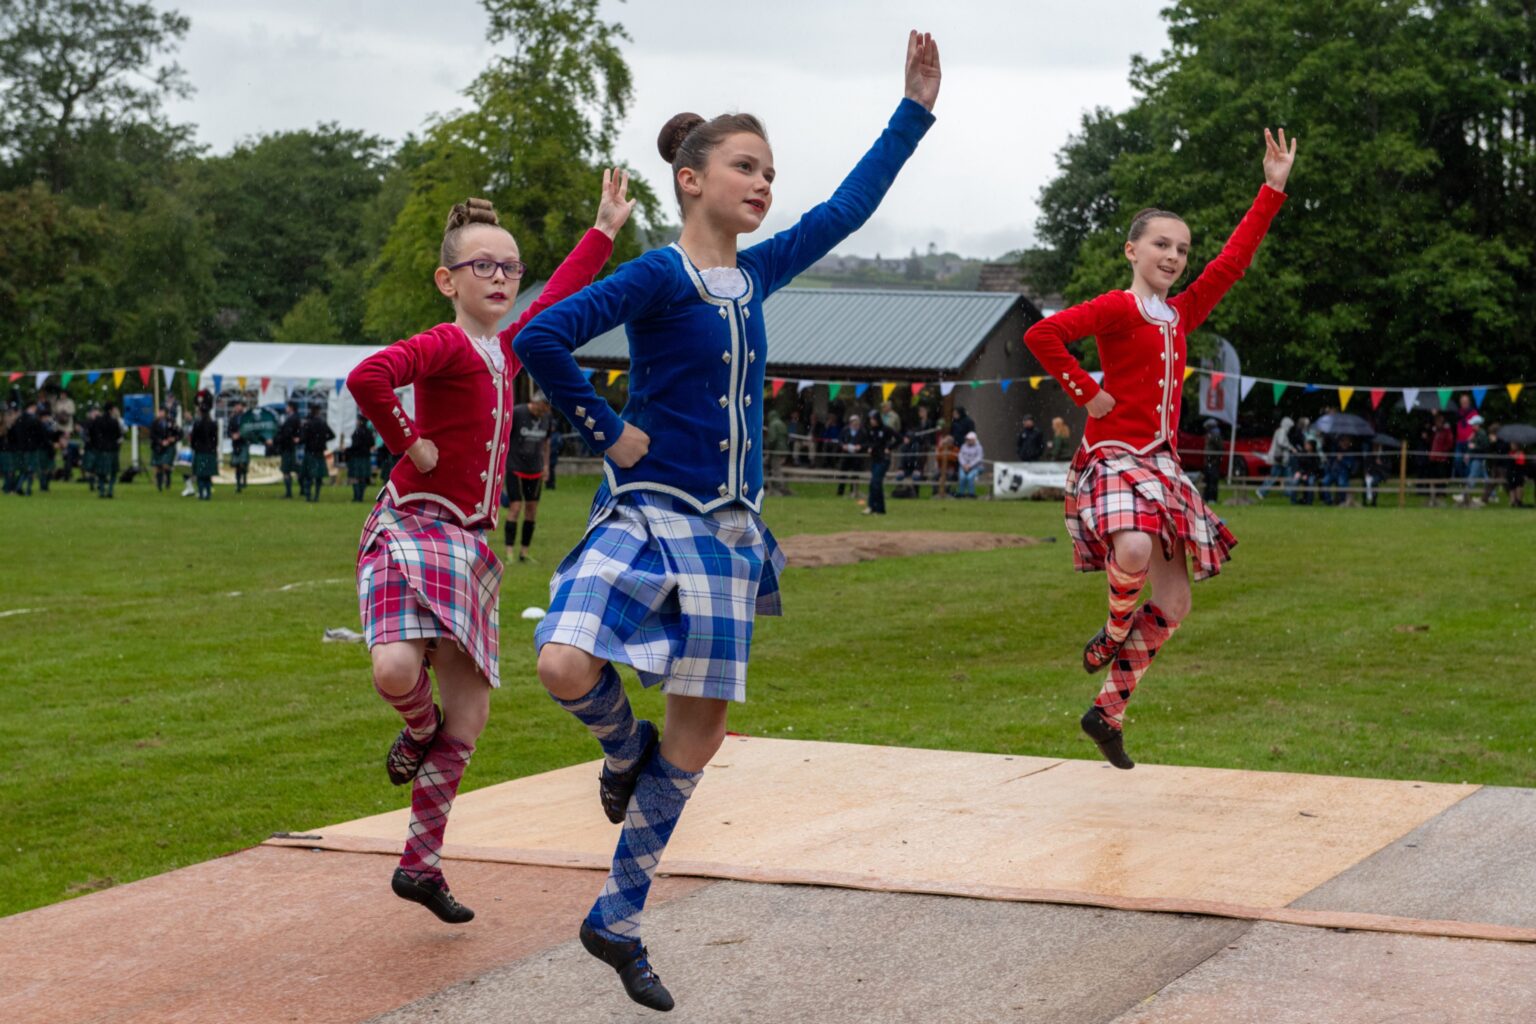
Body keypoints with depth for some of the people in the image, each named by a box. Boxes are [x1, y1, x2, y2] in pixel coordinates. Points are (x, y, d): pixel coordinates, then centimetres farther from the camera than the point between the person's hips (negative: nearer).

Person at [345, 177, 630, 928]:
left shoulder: (506, 348, 13)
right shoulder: (447, 345, -12)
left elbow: (559, 297, 31)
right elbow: (368, 378, -30)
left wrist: (605, 230, 36)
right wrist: (409, 444, -18)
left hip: (469, 544, 7)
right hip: (412, 524, -7)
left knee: (469, 717, 6)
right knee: (396, 671, -31)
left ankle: (420, 864, 19)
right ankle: (420, 727, 7)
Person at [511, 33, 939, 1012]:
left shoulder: (755, 273, 9)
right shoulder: (661, 275, -11)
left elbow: (846, 208, 20)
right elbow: (542, 340, -21)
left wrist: (916, 109, 20)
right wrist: (610, 433, -14)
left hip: (727, 529, 6)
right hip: (648, 513, -6)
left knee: (702, 729, 6)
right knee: (568, 667, -29)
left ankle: (618, 920, 19)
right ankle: (624, 749, 9)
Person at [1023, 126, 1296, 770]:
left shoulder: (1181, 314, 14)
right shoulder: (1118, 308, -7)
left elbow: (1233, 259, 18)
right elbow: (1041, 335, -19)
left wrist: (1272, 190, 17)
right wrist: (1086, 391, -13)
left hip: (1162, 463, 7)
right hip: (1114, 454, -7)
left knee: (1174, 605, 5)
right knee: (1134, 551, -36)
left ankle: (1108, 710, 18)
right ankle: (1115, 632, -3)